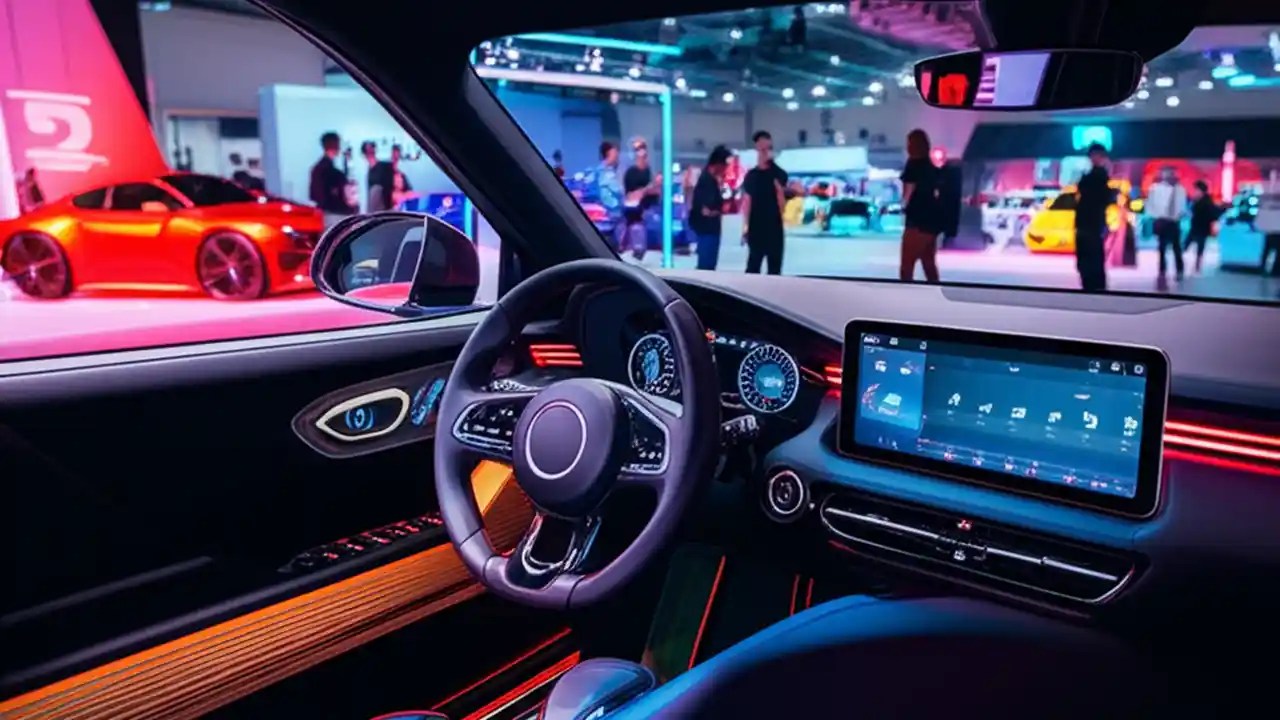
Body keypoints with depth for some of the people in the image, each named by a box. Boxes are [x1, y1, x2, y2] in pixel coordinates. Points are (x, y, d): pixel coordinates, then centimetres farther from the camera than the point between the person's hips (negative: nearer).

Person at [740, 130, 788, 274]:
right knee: (753, 266, 1)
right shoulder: (751, 175, 5)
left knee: (775, 267, 5)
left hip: (775, 227, 0)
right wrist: (745, 227, 3)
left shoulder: (780, 174, 1)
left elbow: (782, 205, -2)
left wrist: (780, 191, -20)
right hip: (756, 228, 0)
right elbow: (747, 202, 6)